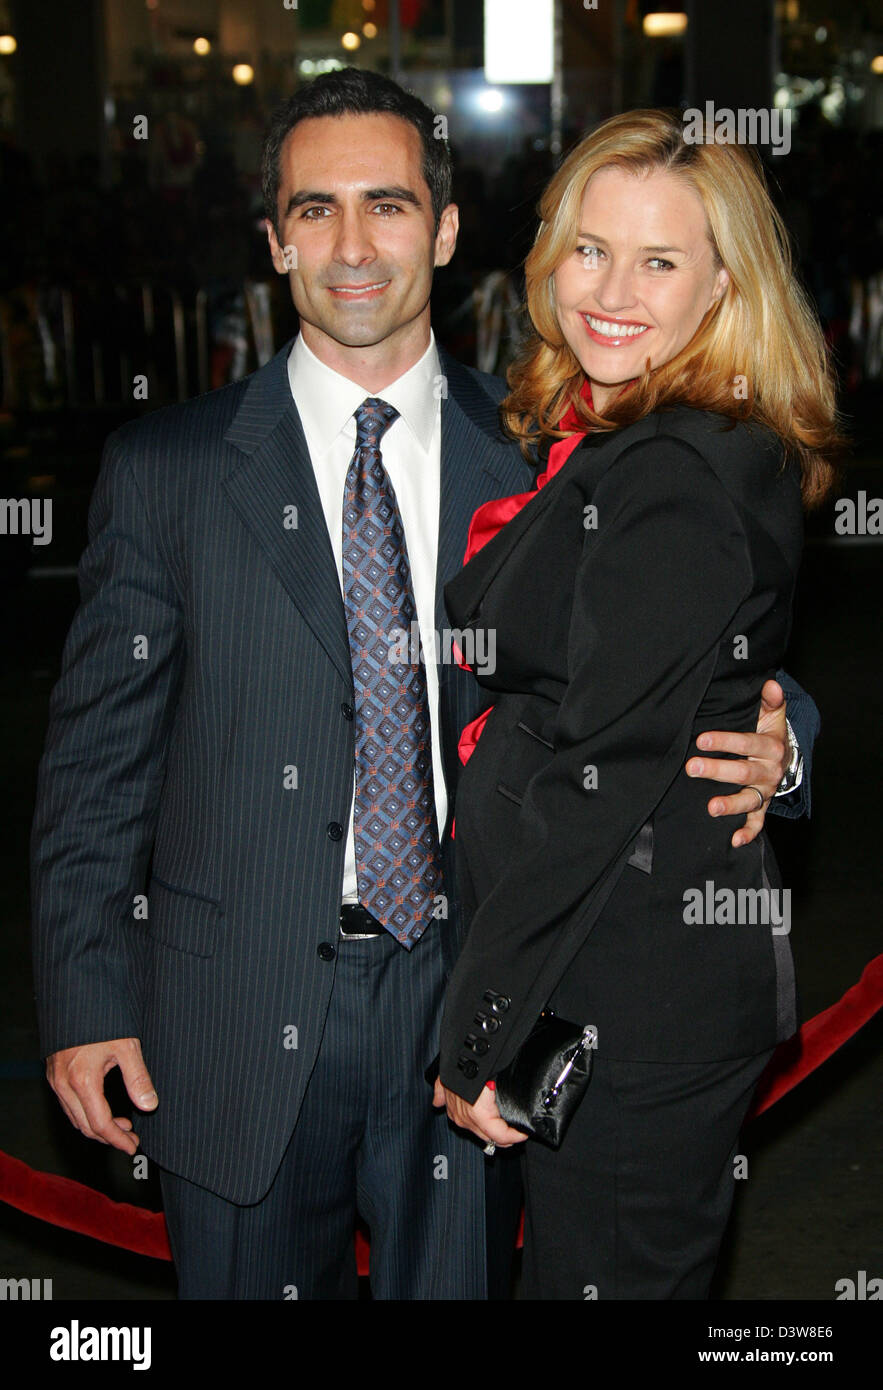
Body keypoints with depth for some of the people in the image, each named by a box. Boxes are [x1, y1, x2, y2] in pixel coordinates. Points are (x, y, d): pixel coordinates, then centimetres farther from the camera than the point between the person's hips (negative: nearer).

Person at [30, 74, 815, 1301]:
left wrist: (762, 740, -16)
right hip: (240, 1013, 0)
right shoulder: (165, 470, -1)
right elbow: (99, 754, 0)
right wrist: (85, 1002, -4)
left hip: (467, 998, 1)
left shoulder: (536, 461, 1)